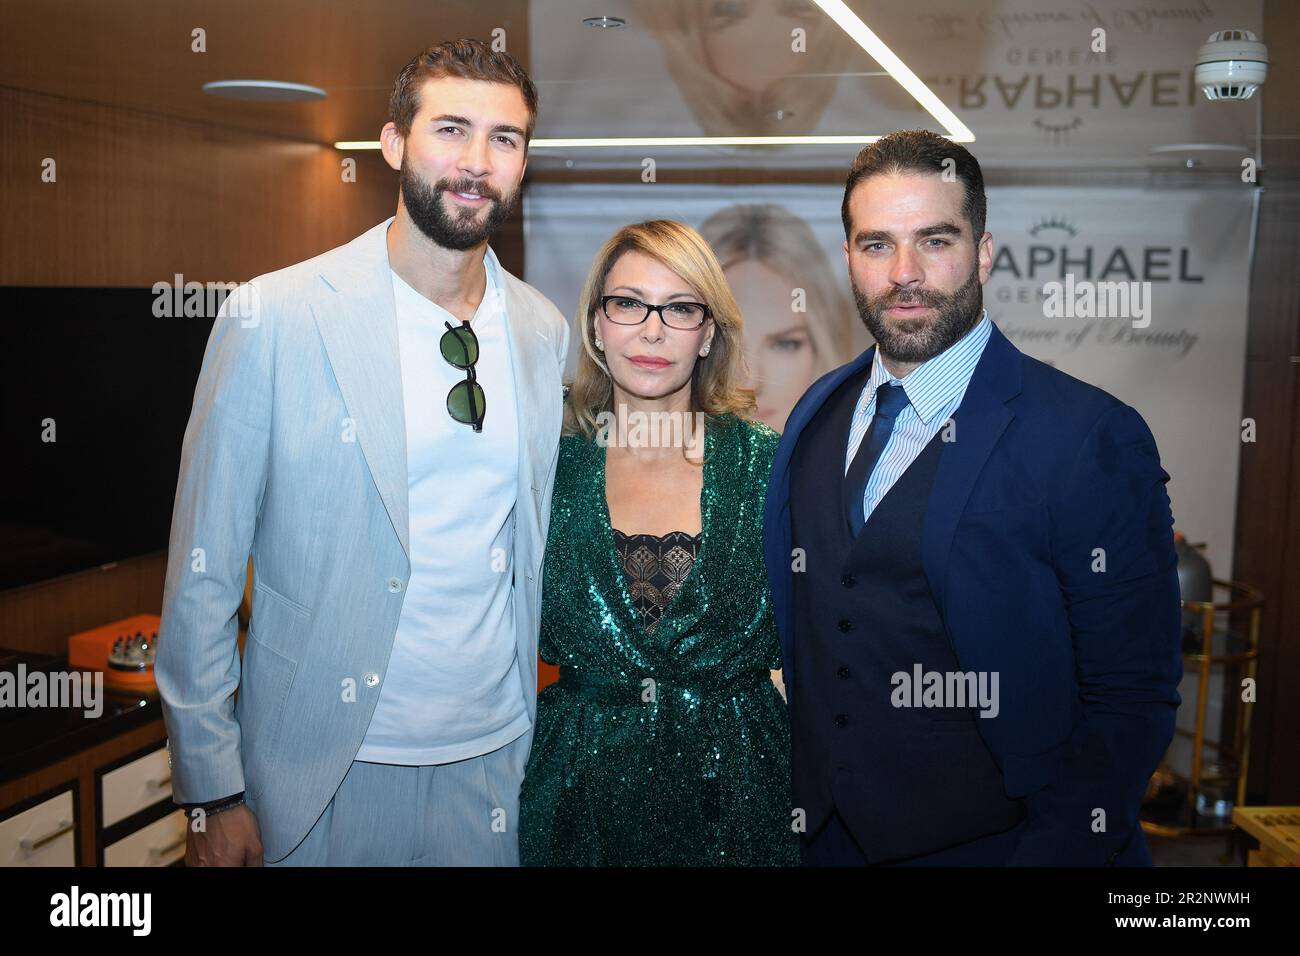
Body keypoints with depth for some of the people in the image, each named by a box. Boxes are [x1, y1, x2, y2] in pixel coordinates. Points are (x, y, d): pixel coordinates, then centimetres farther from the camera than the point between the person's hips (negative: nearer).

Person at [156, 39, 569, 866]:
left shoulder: (546, 331, 1)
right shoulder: (274, 317, -11)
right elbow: (203, 573, -8)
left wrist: (530, 731, 9)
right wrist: (212, 794, -6)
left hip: (494, 763, 4)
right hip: (324, 767, -3)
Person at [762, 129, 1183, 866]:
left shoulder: (1093, 440, -17)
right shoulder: (817, 417, 1)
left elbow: (1131, 703, -14)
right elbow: (804, 634, 8)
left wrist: (1051, 852, -18)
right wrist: (795, 808, 3)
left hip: (989, 844, -4)